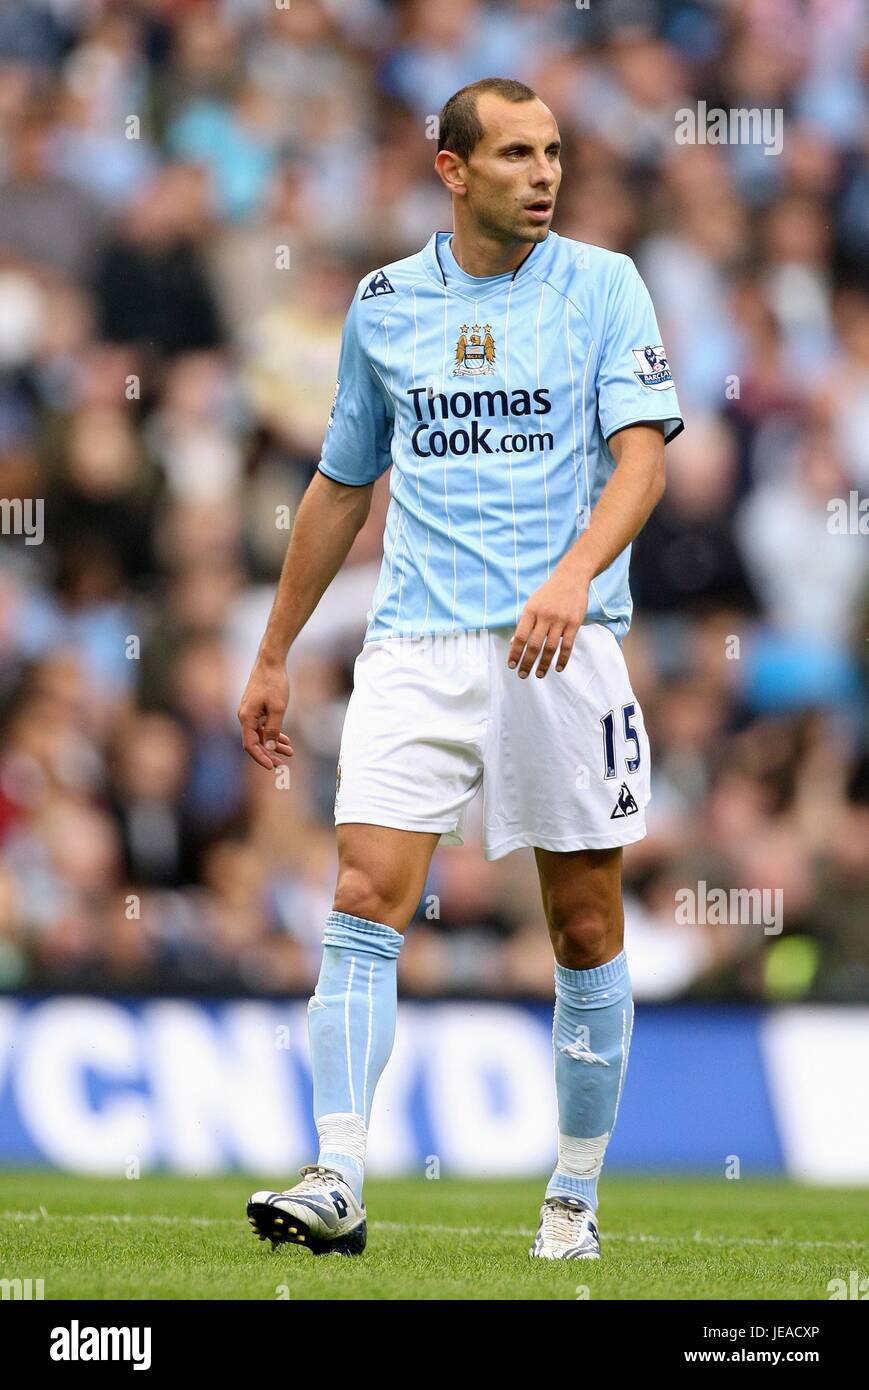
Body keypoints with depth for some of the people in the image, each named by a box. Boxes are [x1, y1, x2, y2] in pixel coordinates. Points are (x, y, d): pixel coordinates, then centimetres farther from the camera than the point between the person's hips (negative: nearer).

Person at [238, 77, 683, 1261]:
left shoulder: (603, 285, 2)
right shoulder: (384, 304, 11)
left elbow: (644, 453, -8)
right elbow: (341, 487, 21)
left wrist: (574, 574, -26)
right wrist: (273, 658, 22)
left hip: (564, 645, -2)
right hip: (417, 642, 2)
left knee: (586, 933, 3)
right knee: (365, 902, -13)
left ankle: (576, 1198, 15)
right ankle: (337, 1185, -16)